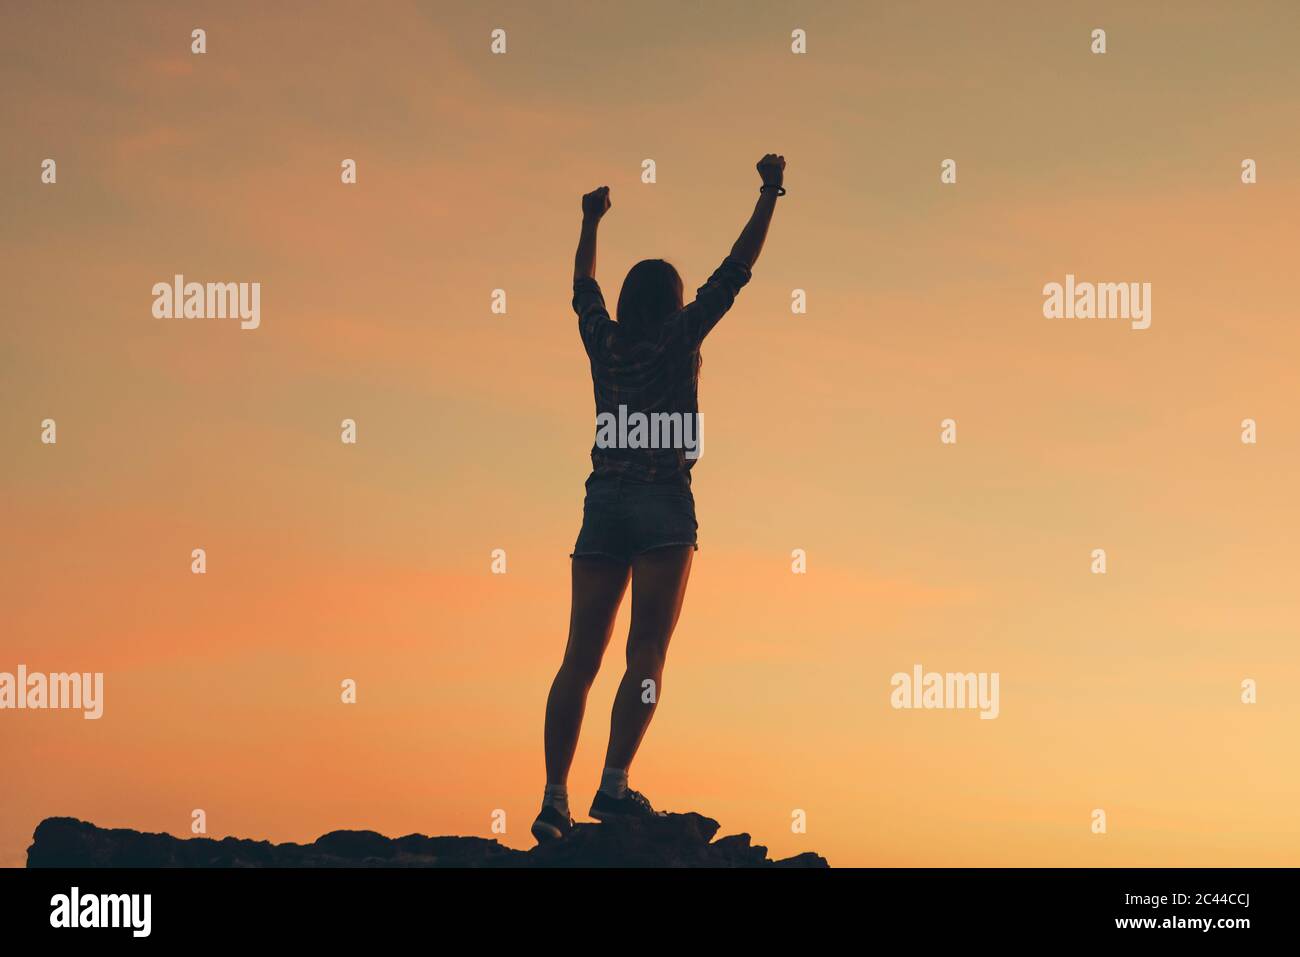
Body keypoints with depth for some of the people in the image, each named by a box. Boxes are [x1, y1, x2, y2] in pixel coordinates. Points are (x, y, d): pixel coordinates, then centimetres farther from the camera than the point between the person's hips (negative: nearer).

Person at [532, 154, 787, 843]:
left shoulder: (603, 340, 12)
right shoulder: (679, 338, 1)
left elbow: (583, 286, 31)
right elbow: (736, 270, 3)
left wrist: (591, 222, 45)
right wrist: (770, 193, 10)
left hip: (603, 503, 4)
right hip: (662, 505, -4)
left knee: (581, 656, 1)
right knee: (647, 651, -6)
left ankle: (555, 799, -6)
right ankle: (614, 784, -16)